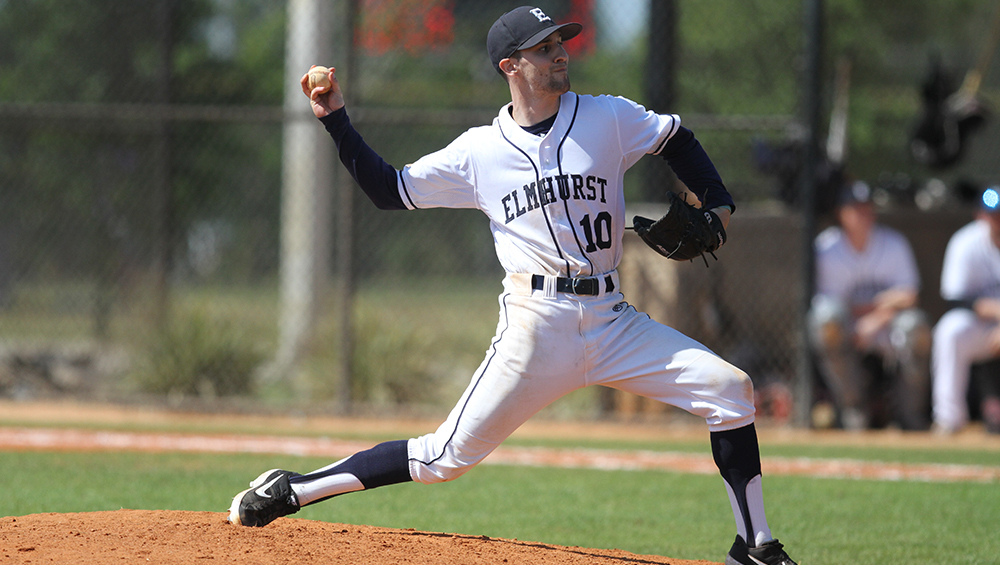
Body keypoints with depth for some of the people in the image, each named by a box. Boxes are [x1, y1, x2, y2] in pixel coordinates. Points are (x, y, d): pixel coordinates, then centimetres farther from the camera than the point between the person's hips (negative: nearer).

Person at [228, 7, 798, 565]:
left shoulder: (607, 119, 5)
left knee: (731, 389, -10)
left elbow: (679, 140, 19)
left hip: (612, 321, 3)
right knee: (450, 456, -7)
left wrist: (718, 205, 4)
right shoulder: (479, 151, 4)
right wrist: (337, 120, 3)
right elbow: (390, 191, 10)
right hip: (536, 325, -3)